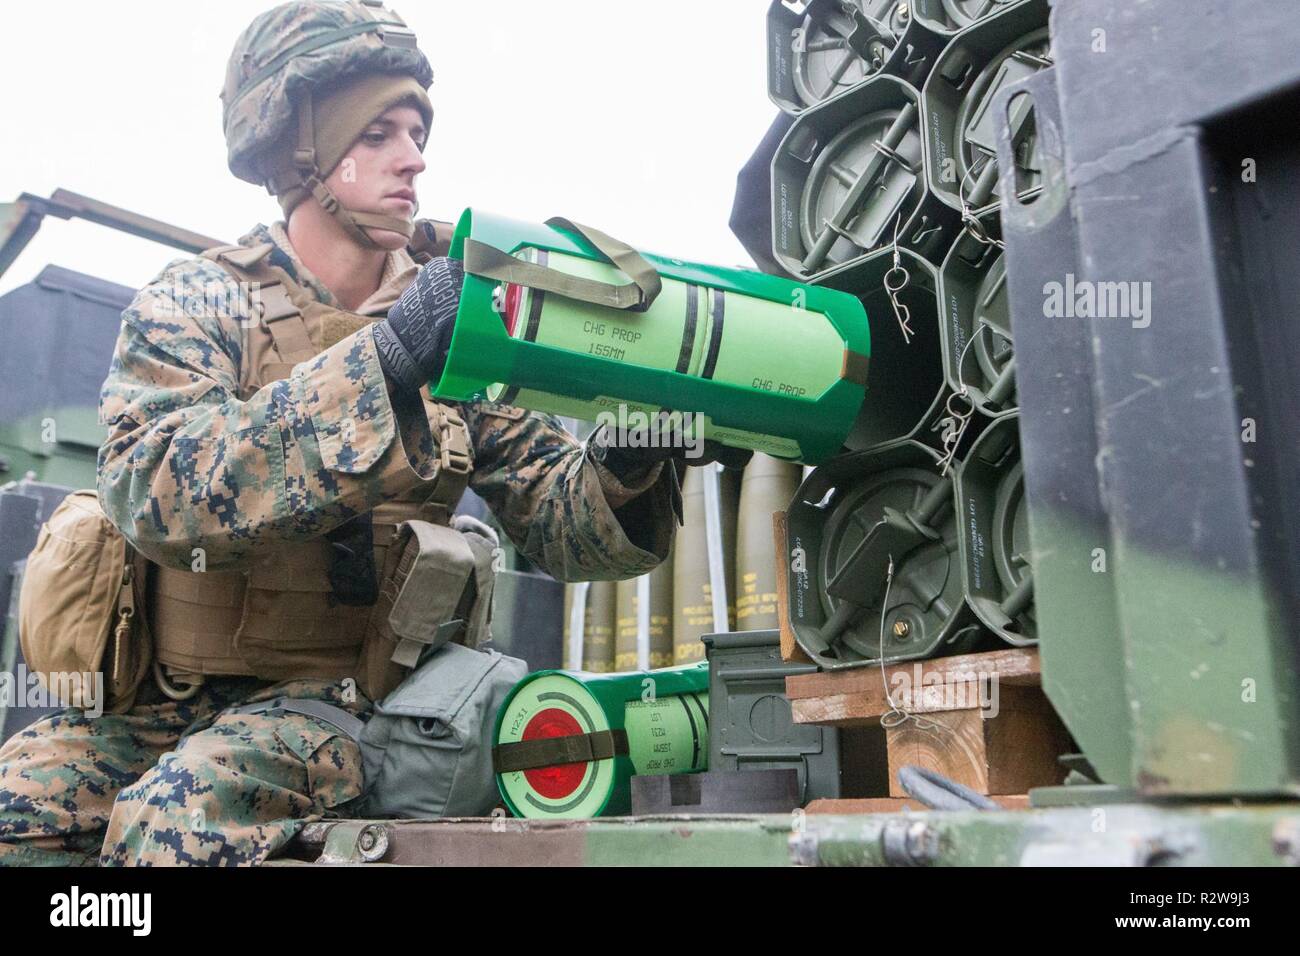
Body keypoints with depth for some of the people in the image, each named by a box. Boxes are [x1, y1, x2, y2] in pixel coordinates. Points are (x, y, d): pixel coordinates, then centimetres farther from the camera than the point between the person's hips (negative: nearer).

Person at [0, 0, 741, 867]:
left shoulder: (458, 327, 1)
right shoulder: (194, 302, -3)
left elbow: (563, 528, -2)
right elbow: (155, 490, -23)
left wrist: (627, 465, -25)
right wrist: (381, 361, -34)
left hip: (335, 695, -1)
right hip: (159, 690, 1)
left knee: (175, 821, -28)